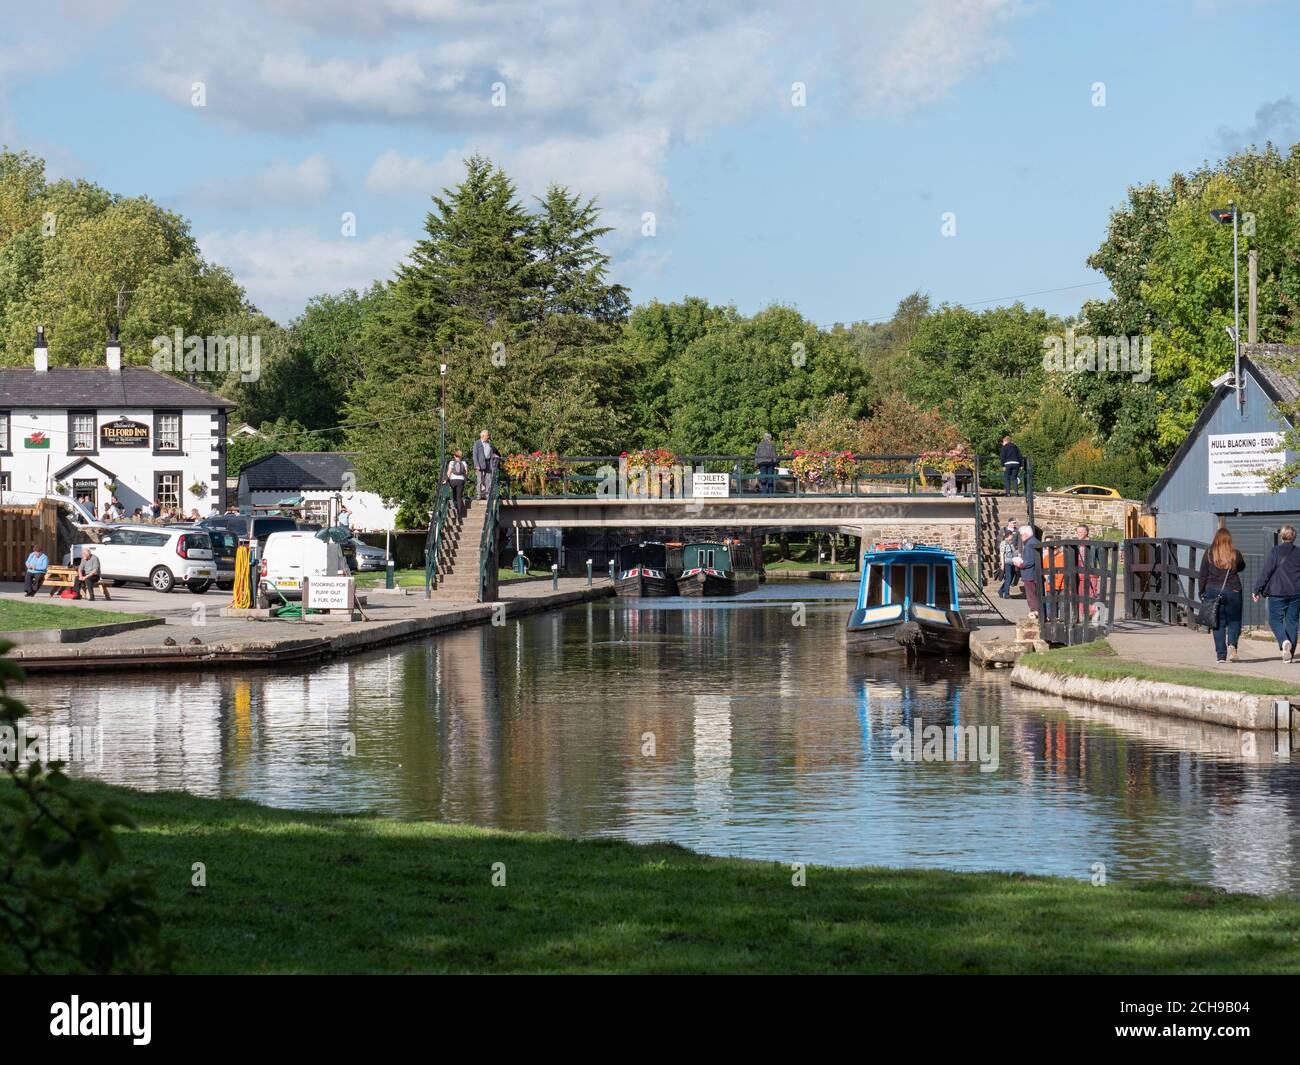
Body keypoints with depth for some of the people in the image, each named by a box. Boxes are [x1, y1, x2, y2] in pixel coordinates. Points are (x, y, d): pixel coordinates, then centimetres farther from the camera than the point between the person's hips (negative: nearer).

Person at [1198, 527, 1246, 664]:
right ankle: (1232, 644, -15)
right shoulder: (1235, 554, -3)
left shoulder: (1209, 554, -2)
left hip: (1213, 591, 1)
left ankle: (1220, 655, 3)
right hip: (1233, 590, -1)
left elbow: (1203, 575, 1)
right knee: (1234, 621, 11)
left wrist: (1202, 593, 10)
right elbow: (1242, 566, 17)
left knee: (1218, 624, 6)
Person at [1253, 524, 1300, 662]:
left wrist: (1257, 590, -3)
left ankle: (1284, 641, -22)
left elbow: (1267, 572, -8)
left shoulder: (1276, 551, -7)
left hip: (1278, 593, -4)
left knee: (1275, 620, 5)